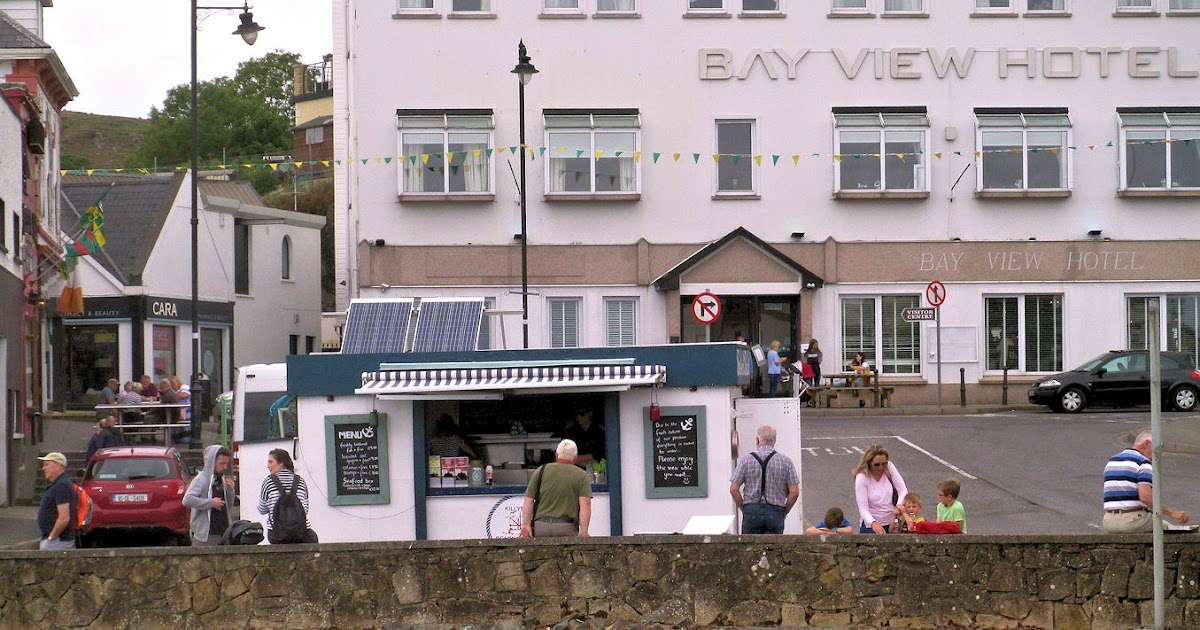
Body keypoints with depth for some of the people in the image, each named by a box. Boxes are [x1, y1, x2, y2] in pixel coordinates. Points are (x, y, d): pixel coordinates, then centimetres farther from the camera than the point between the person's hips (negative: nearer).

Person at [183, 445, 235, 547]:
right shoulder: (201, 479, -8)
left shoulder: (223, 480, 14)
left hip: (223, 533, 7)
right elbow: (187, 500, -23)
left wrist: (230, 490, 3)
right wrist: (211, 503, -19)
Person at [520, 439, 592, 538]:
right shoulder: (582, 476, 8)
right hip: (567, 528, -2)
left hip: (540, 526, 2)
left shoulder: (541, 471, 14)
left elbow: (528, 501, 7)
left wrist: (526, 524, 3)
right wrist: (583, 531, -9)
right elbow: (585, 505, -4)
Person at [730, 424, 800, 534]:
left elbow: (734, 489, -2)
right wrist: (784, 512, 10)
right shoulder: (786, 461, 0)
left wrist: (744, 509, 10)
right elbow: (794, 492, -3)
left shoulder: (747, 459, 0)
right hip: (775, 512, 0)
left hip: (751, 511, 0)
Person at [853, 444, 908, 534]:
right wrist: (873, 523, -39)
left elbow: (903, 490, -5)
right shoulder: (861, 478, -14)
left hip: (891, 523, 3)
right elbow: (863, 508, -19)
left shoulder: (889, 467, -4)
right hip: (871, 525, -3)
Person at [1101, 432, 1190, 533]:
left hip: (1109, 522, 6)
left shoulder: (1111, 461, 15)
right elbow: (1145, 496, -22)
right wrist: (1172, 513, -19)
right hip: (1133, 520, -6)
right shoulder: (1143, 463, -8)